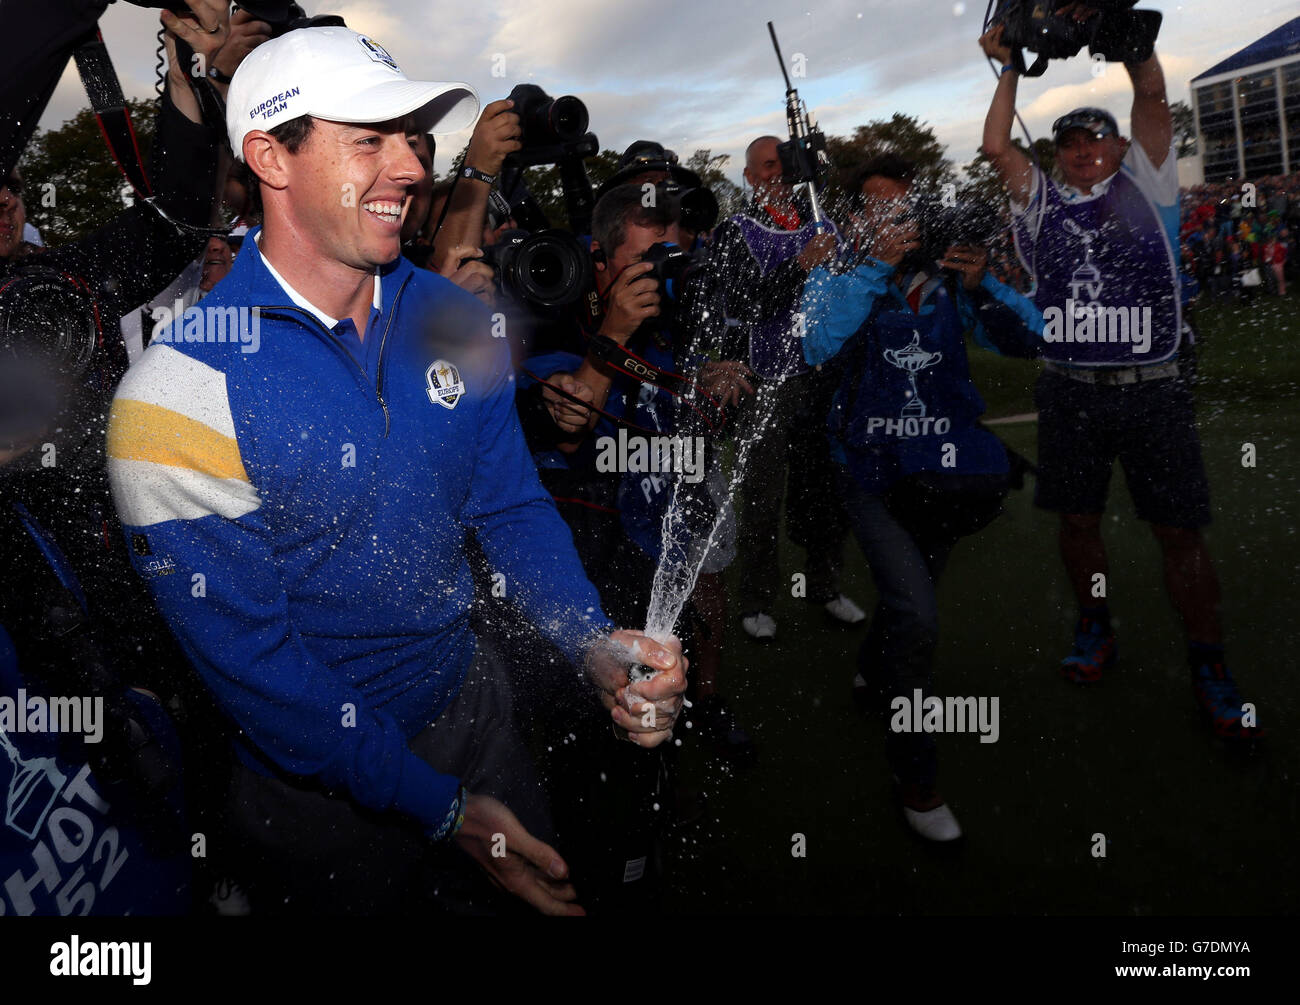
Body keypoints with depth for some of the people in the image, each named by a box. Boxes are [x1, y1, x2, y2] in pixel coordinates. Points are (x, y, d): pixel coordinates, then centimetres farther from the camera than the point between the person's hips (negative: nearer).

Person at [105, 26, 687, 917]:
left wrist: (597, 644, -17)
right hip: (321, 774, -5)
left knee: (537, 895, 25)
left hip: (472, 704, 5)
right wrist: (440, 808, -21)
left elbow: (512, 504, 1)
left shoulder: (453, 320, -6)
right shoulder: (183, 389, -22)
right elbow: (242, 645, -20)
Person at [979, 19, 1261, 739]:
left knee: (1180, 531, -1)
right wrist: (1010, 70, 14)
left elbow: (1152, 95, 4)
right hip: (1069, 390, 2)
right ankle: (1094, 630, 29)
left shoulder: (1144, 183, 11)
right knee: (1077, 520, 9)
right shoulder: (1041, 201, 14)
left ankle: (1208, 668, 11)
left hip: (1153, 389, -2)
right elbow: (995, 145, 10)